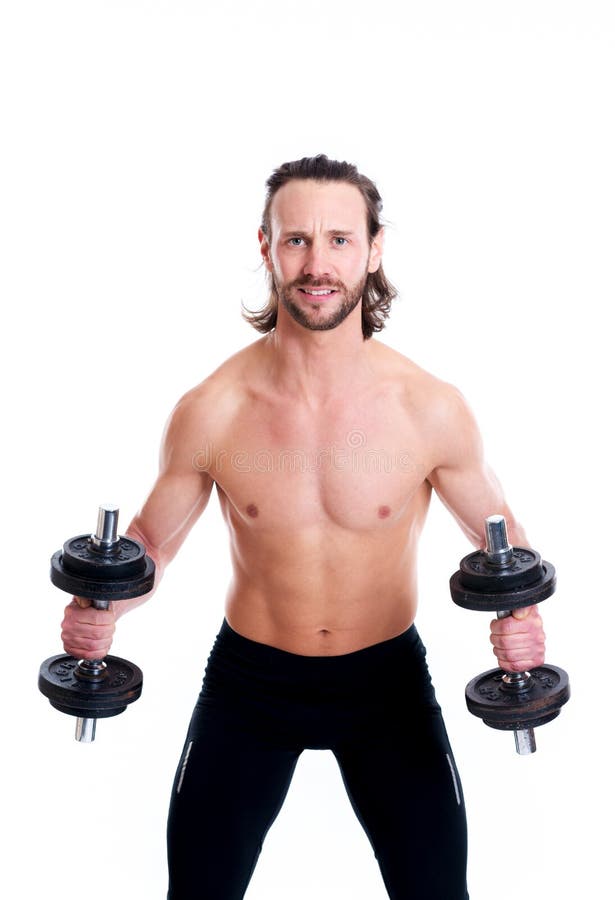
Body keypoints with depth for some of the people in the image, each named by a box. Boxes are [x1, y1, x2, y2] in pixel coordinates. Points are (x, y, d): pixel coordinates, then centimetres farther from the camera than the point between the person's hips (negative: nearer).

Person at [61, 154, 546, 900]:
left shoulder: (431, 409, -16)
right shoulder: (210, 411, -15)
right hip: (249, 677, 1)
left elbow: (495, 528, 0)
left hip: (387, 676, 0)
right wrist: (103, 608, -18)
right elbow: (153, 532, 1)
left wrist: (518, 613, -20)